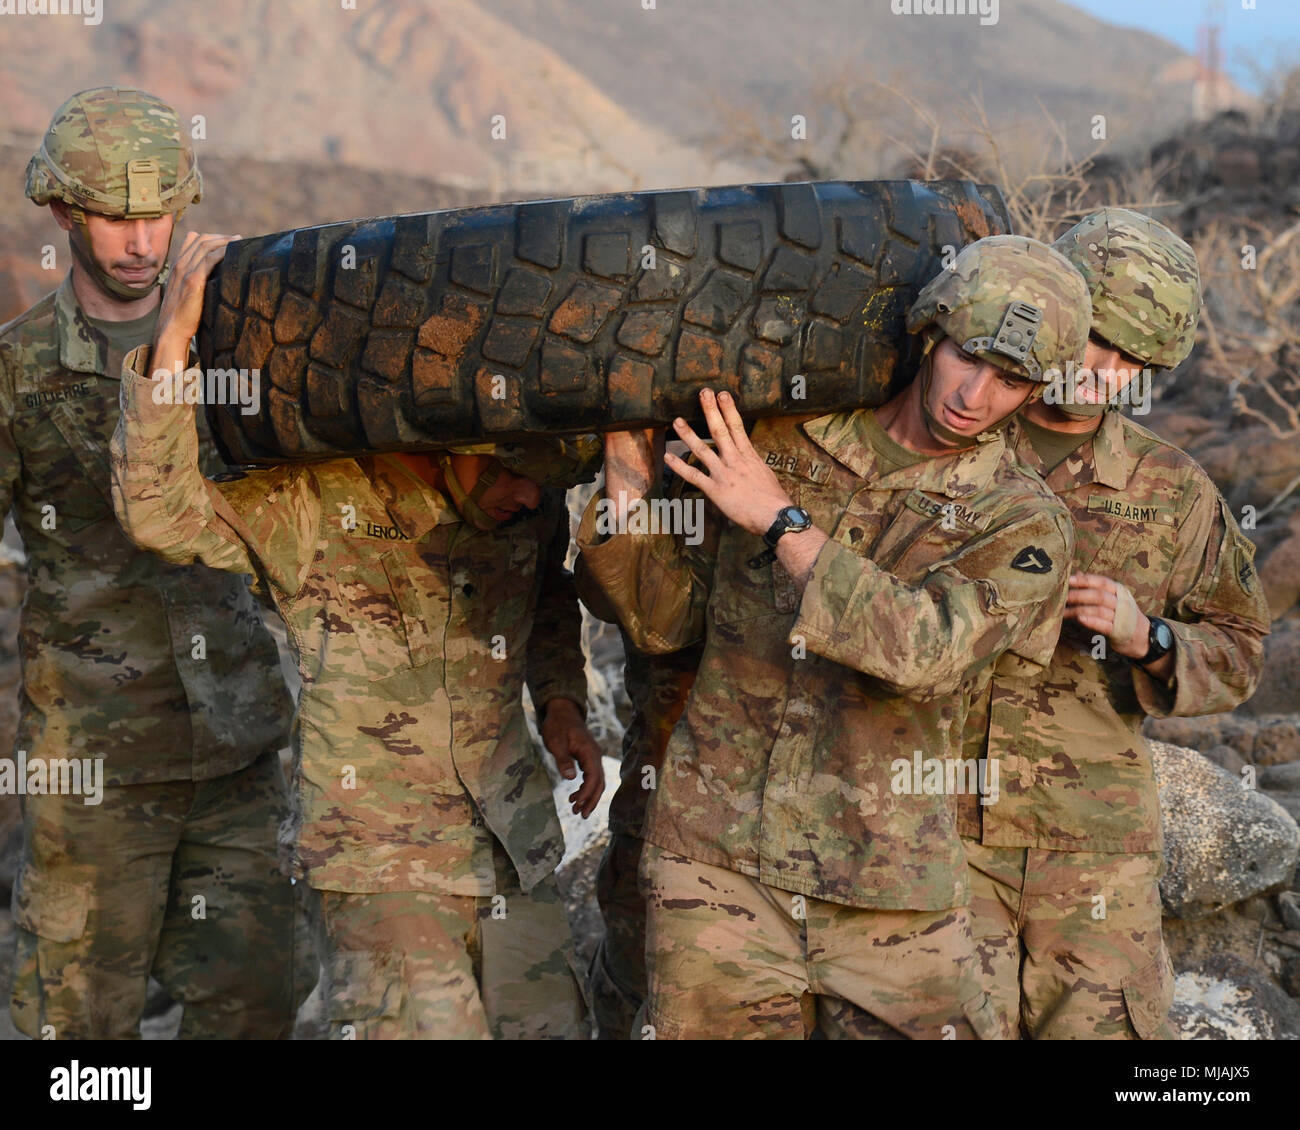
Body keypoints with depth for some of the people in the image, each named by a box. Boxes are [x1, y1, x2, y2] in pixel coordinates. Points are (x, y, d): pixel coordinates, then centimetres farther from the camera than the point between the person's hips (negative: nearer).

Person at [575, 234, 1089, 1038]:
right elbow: (667, 618, 10)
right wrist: (627, 481, -3)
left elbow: (920, 650, -20)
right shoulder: (778, 440, 5)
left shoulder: (1023, 524, -1)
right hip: (720, 865, 1)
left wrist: (782, 521, -18)